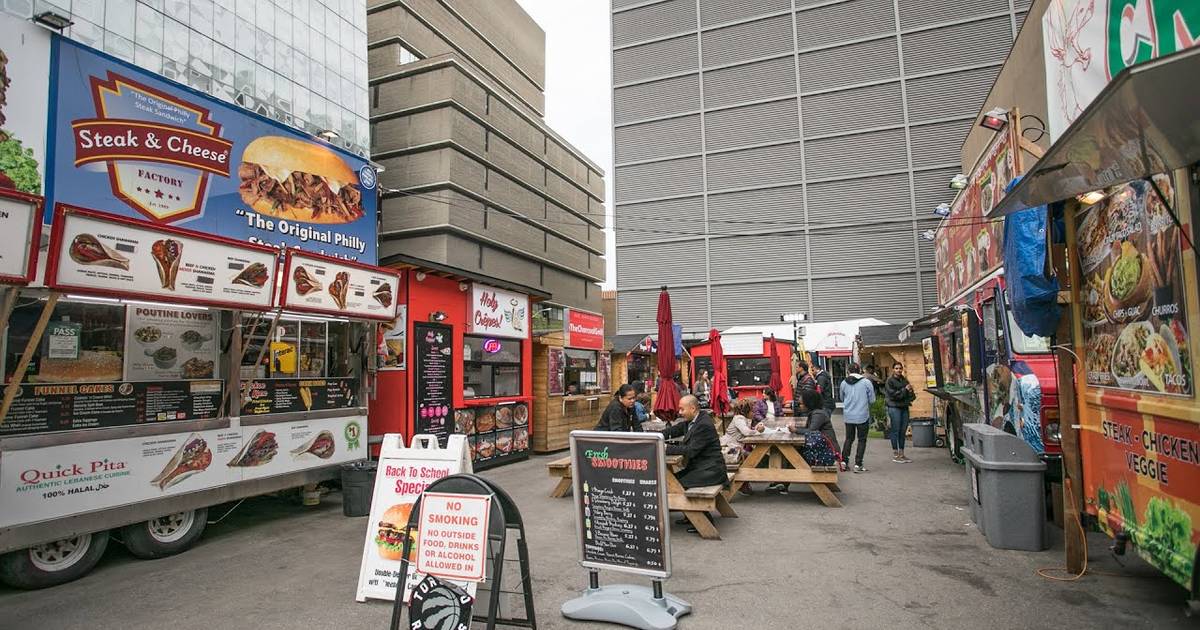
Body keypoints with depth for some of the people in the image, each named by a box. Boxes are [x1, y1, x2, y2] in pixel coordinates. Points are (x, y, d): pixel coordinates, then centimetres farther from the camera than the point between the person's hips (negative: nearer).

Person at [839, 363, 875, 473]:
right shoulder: (866, 382, -9)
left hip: (848, 416, 3)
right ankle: (858, 464, 5)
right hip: (862, 416, -3)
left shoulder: (844, 383, -2)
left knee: (849, 439, 16)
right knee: (862, 440, 8)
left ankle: (844, 461, 11)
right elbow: (872, 399, -3)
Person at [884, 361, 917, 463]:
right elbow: (893, 394, -15)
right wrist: (905, 390, -13)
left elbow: (912, 396, 14)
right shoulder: (889, 381, -5)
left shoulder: (904, 380, 14)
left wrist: (911, 392, -9)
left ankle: (901, 454, 16)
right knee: (895, 431, -4)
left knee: (903, 431, 9)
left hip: (904, 408, 6)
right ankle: (895, 455, 2)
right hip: (894, 408, -6)